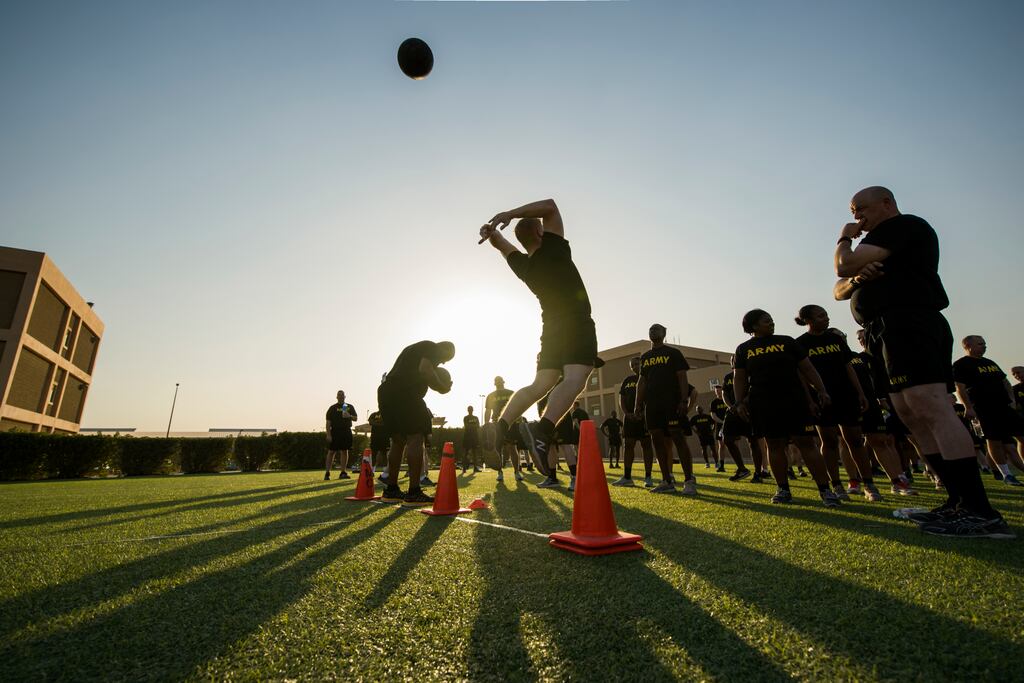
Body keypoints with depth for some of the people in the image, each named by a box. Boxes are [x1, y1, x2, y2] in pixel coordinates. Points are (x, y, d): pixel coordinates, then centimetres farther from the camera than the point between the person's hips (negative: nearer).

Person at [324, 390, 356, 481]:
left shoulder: (350, 407, 13)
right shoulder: (333, 408, 4)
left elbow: (355, 418, 9)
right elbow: (328, 422, -1)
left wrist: (349, 416, -13)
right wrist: (328, 435, -10)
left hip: (346, 432, 3)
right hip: (335, 432, -3)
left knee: (345, 451, 4)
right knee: (331, 452, -3)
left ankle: (343, 473, 9)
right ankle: (327, 473, 2)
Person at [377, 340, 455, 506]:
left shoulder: (415, 348, 31)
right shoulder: (432, 348, 2)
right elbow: (424, 369, -16)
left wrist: (433, 384, 22)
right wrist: (441, 387, -3)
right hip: (404, 394, -9)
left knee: (398, 441, 15)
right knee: (416, 438, -7)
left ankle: (391, 490, 19)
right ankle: (414, 493, -10)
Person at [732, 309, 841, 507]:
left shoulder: (787, 342, 10)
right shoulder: (744, 349, 9)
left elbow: (807, 368, 8)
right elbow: (740, 379, 8)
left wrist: (821, 391, -1)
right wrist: (739, 402, -1)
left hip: (794, 401, 0)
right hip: (763, 405, 0)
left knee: (806, 443, -4)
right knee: (774, 445, 4)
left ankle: (825, 489, 3)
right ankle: (783, 490, 13)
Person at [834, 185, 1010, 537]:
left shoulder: (903, 225, 0)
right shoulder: (881, 248, 31)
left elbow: (844, 265, -13)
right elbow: (839, 291, 23)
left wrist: (844, 239, 9)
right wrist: (856, 279, 1)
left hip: (907, 325, -10)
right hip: (892, 332, 10)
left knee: (931, 409, -18)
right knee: (913, 417, 6)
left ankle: (981, 513, -20)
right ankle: (959, 501, 8)